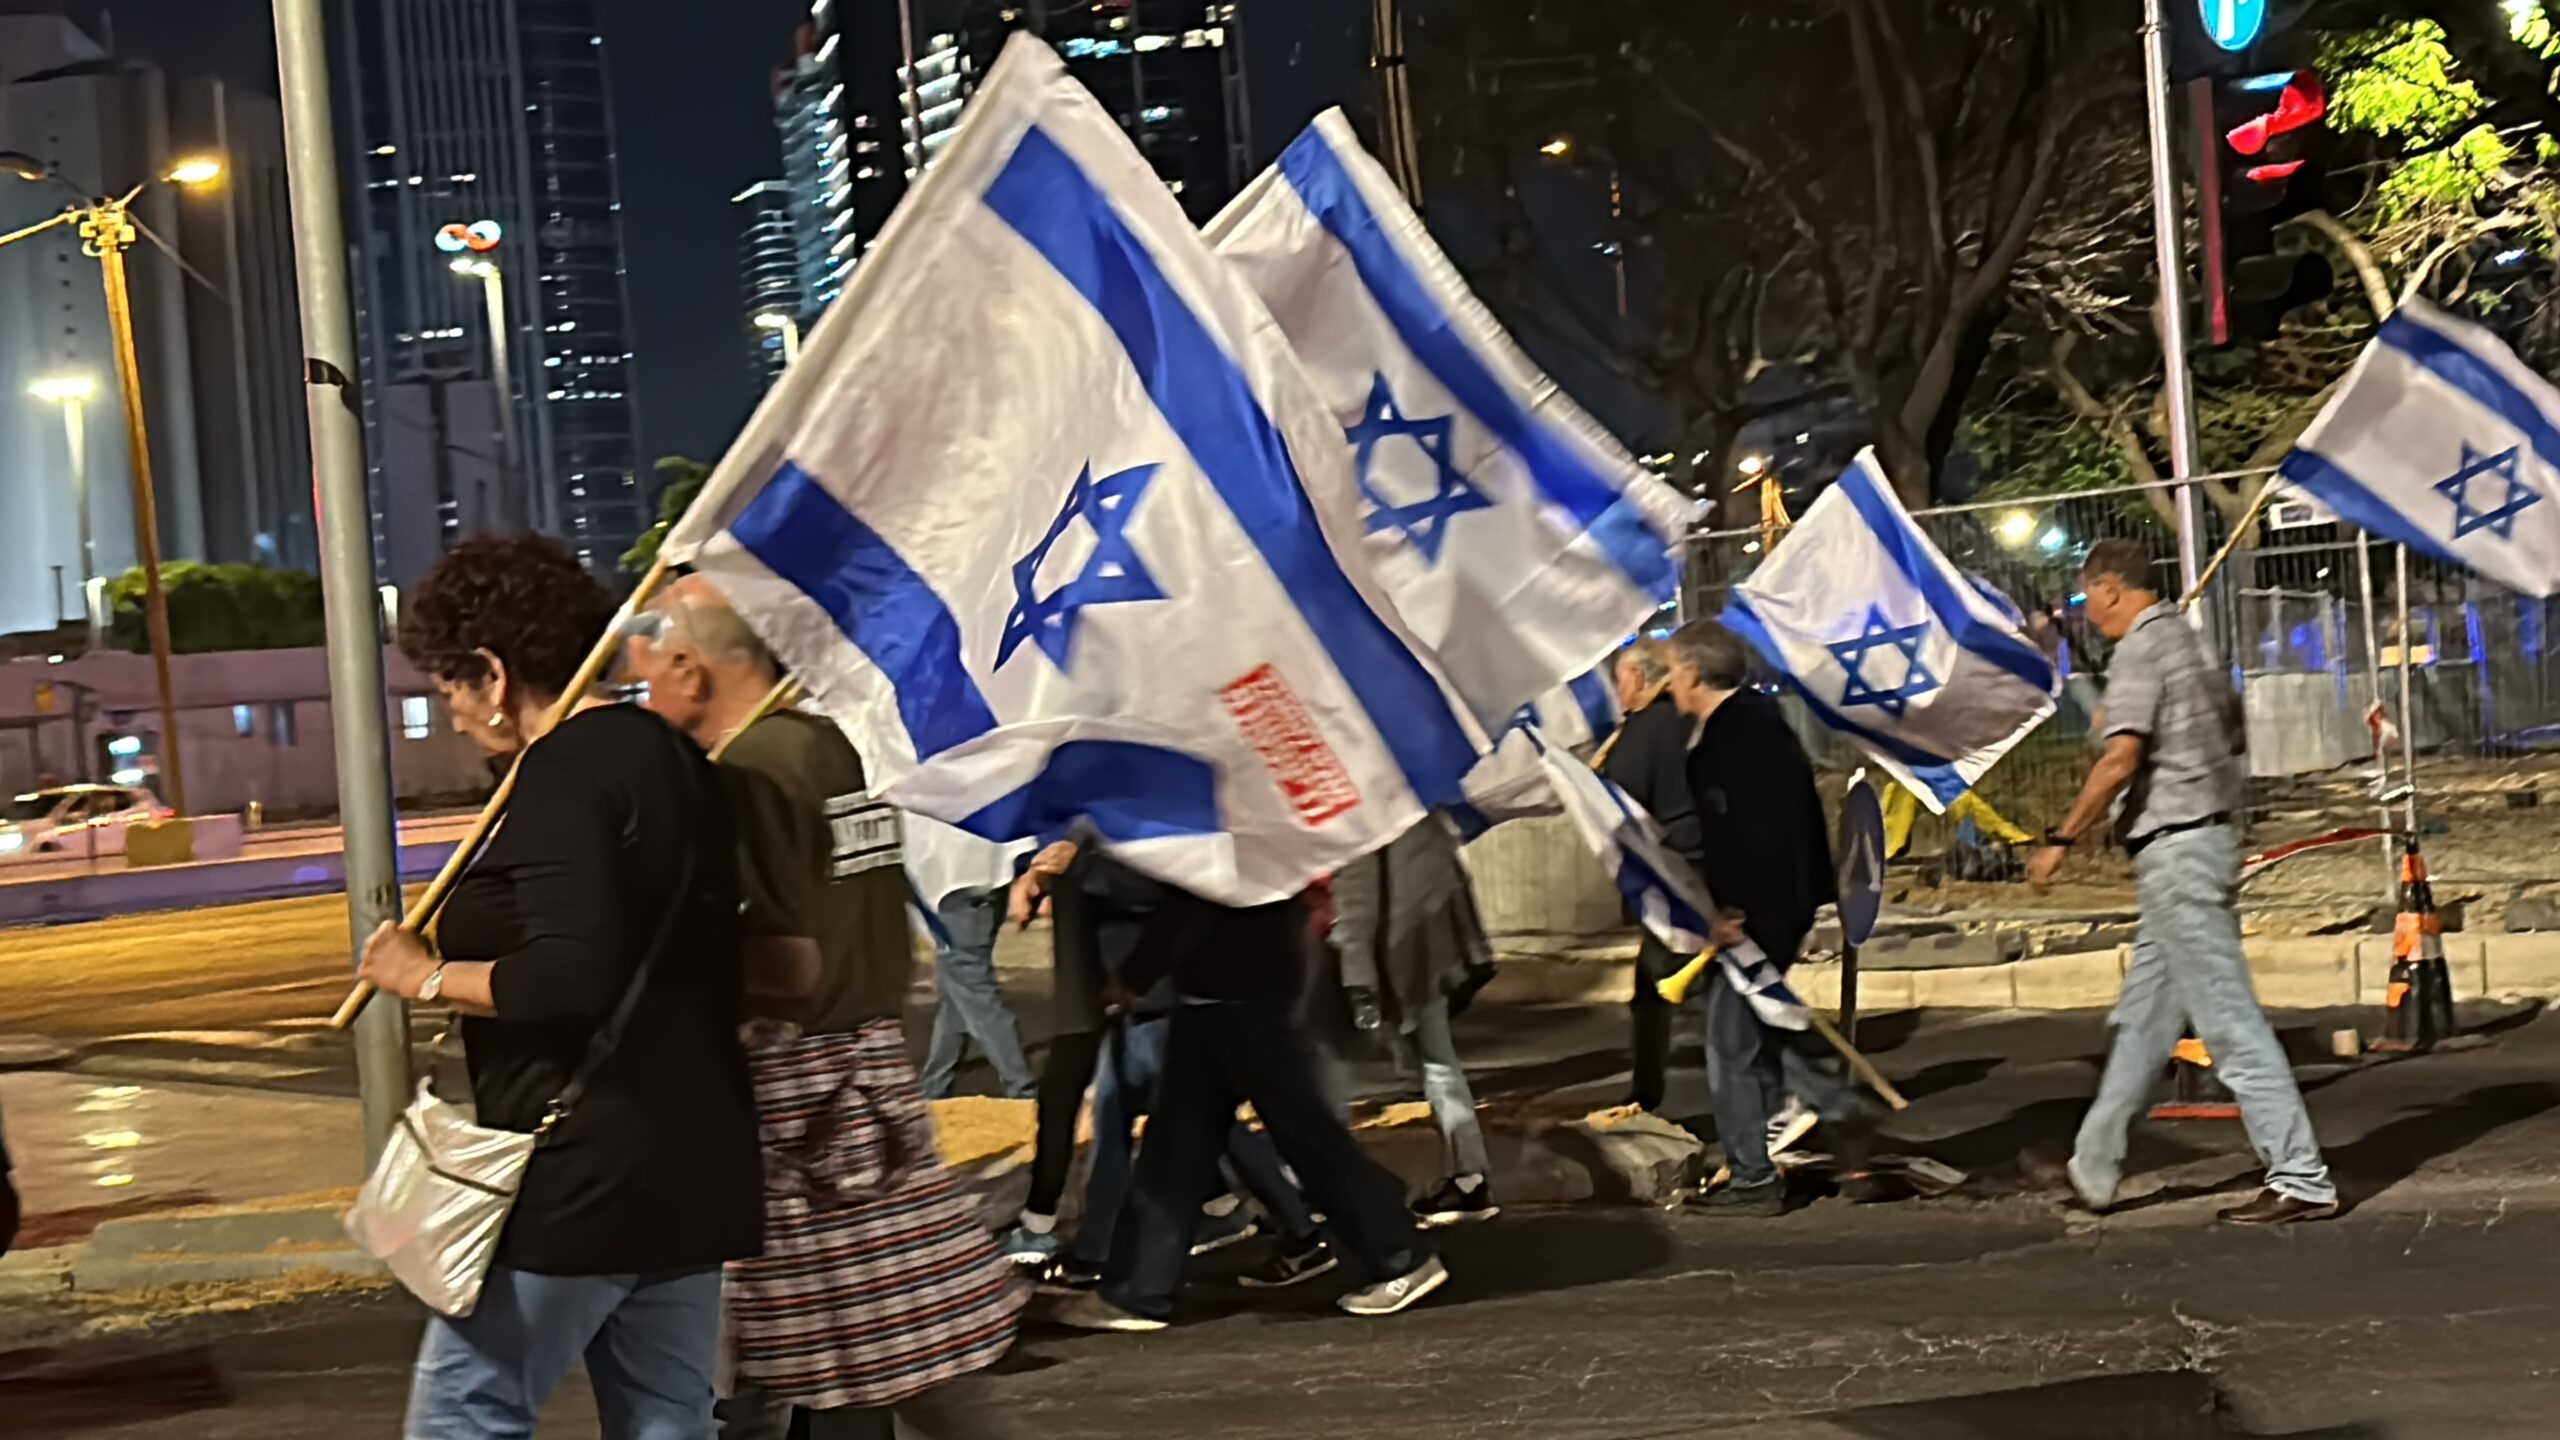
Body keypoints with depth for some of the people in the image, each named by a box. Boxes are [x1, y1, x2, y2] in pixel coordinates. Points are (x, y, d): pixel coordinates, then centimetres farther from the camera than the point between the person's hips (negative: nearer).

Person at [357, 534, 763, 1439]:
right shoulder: (675, 761, 14)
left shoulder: (561, 776, -14)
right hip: (695, 1170, 9)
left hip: (580, 1176, -9)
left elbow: (567, 981, -25)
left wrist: (427, 977, -11)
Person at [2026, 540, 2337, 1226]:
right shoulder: (2191, 641, 16)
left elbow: (2120, 759, -21)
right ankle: (2093, 1167, 23)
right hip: (2209, 832, 10)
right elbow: (2233, 731, 24)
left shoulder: (2139, 652, -13)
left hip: (2172, 847, -10)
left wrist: (2061, 840, -14)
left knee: (2228, 1018, -8)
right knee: (2142, 1017, 15)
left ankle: (2301, 1179, -7)